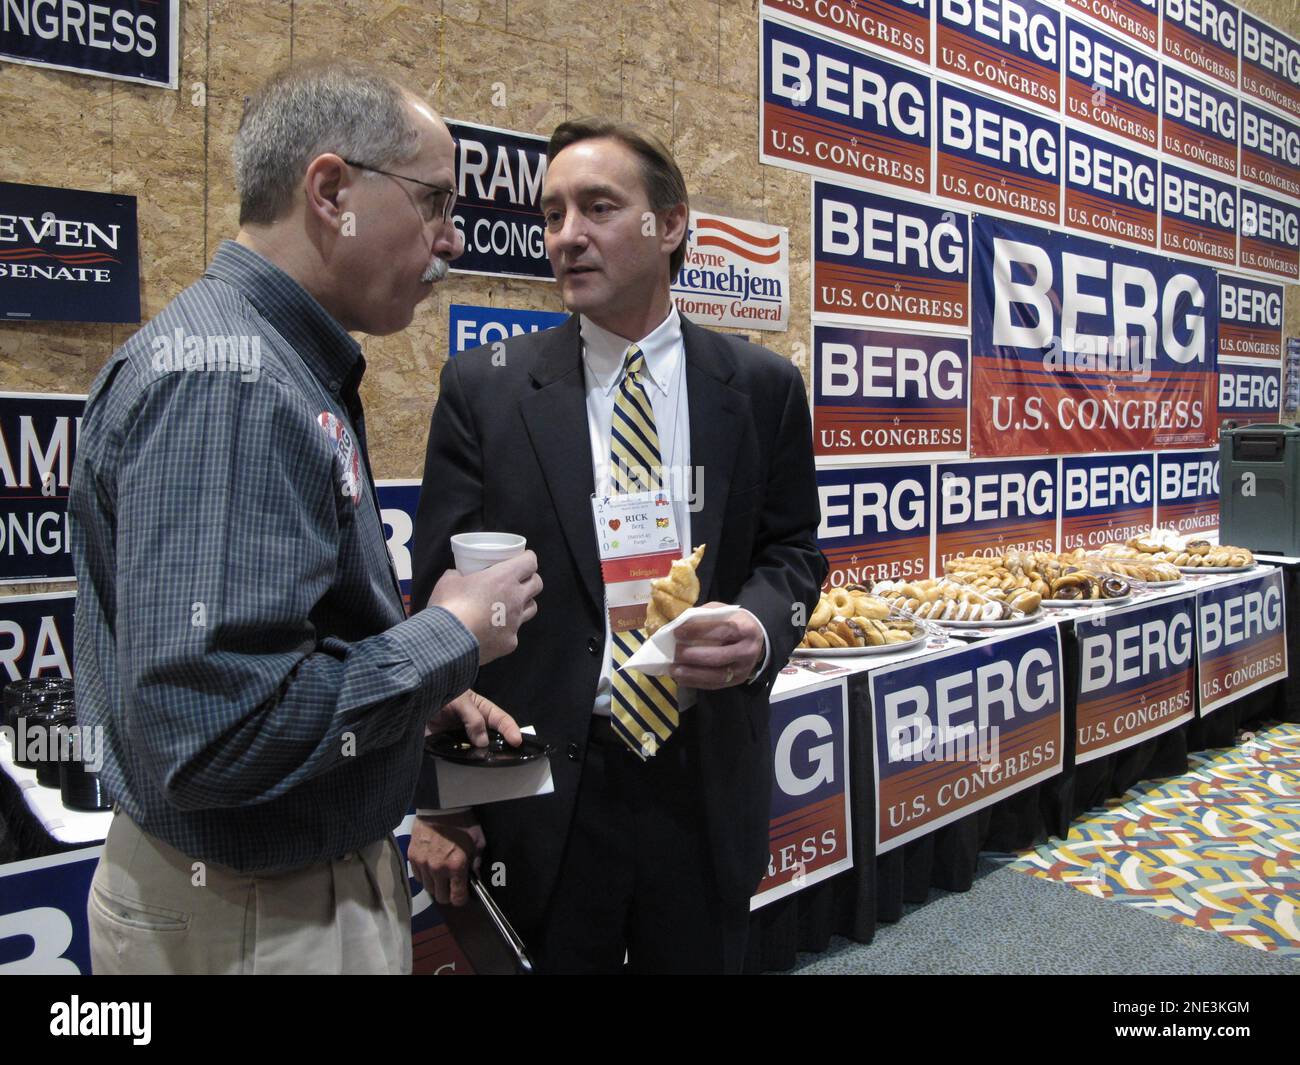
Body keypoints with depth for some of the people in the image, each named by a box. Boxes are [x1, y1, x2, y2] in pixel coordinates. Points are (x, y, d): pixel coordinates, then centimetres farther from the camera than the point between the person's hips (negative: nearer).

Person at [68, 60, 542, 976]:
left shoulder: (287, 363, 6)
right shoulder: (224, 375, -24)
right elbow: (212, 729, -30)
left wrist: (422, 693, 4)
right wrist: (452, 640, -19)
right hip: (256, 917, -9)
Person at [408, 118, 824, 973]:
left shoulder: (762, 387, 0)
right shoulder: (485, 387, -3)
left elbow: (794, 552, 8)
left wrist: (760, 624, -17)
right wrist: (438, 802, -4)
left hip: (709, 779, 2)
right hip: (541, 792, -1)